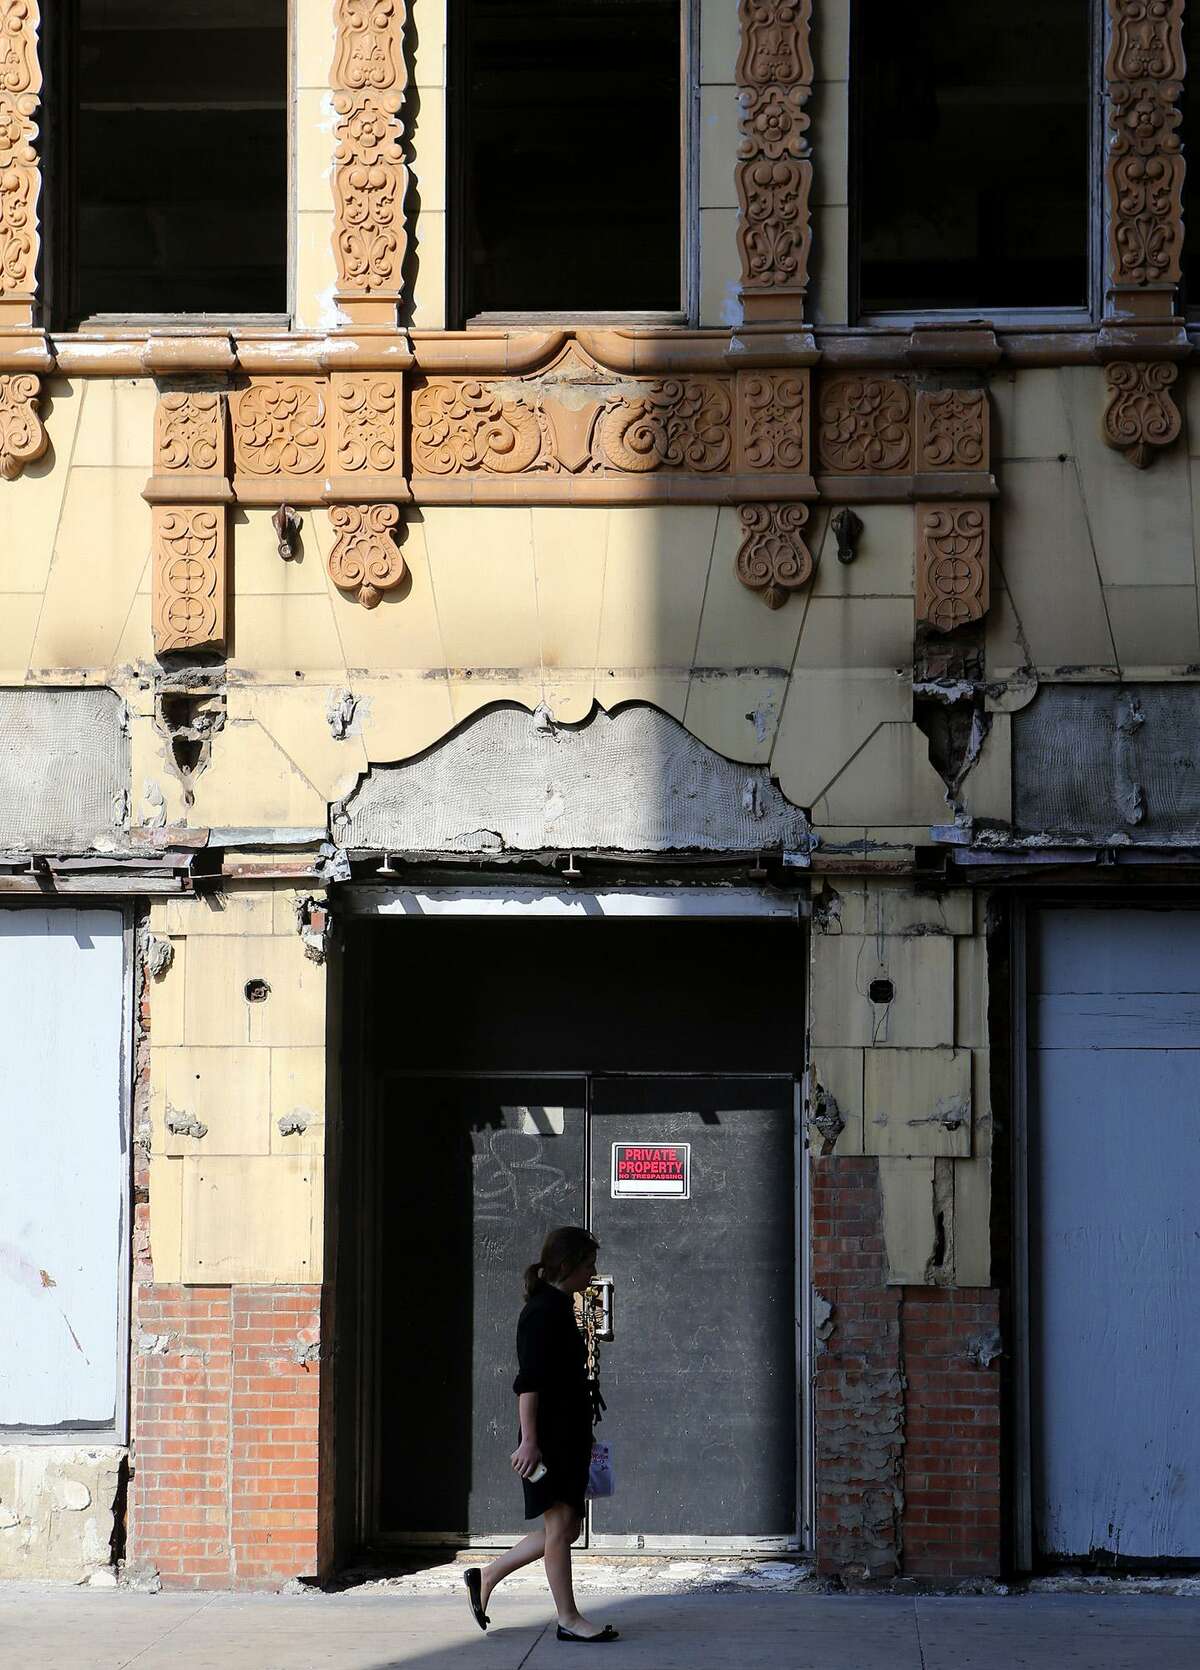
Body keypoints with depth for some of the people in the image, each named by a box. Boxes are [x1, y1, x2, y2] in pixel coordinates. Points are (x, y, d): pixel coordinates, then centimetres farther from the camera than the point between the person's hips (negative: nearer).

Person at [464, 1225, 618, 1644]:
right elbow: (529, 1382, -18)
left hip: (569, 1434, 10)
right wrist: (529, 1440, -24)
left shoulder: (558, 1308, 18)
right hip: (548, 1435, -10)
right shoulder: (543, 1311, -12)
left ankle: (484, 1578, 19)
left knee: (566, 1527, 10)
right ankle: (568, 1619, -2)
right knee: (560, 1522, -6)